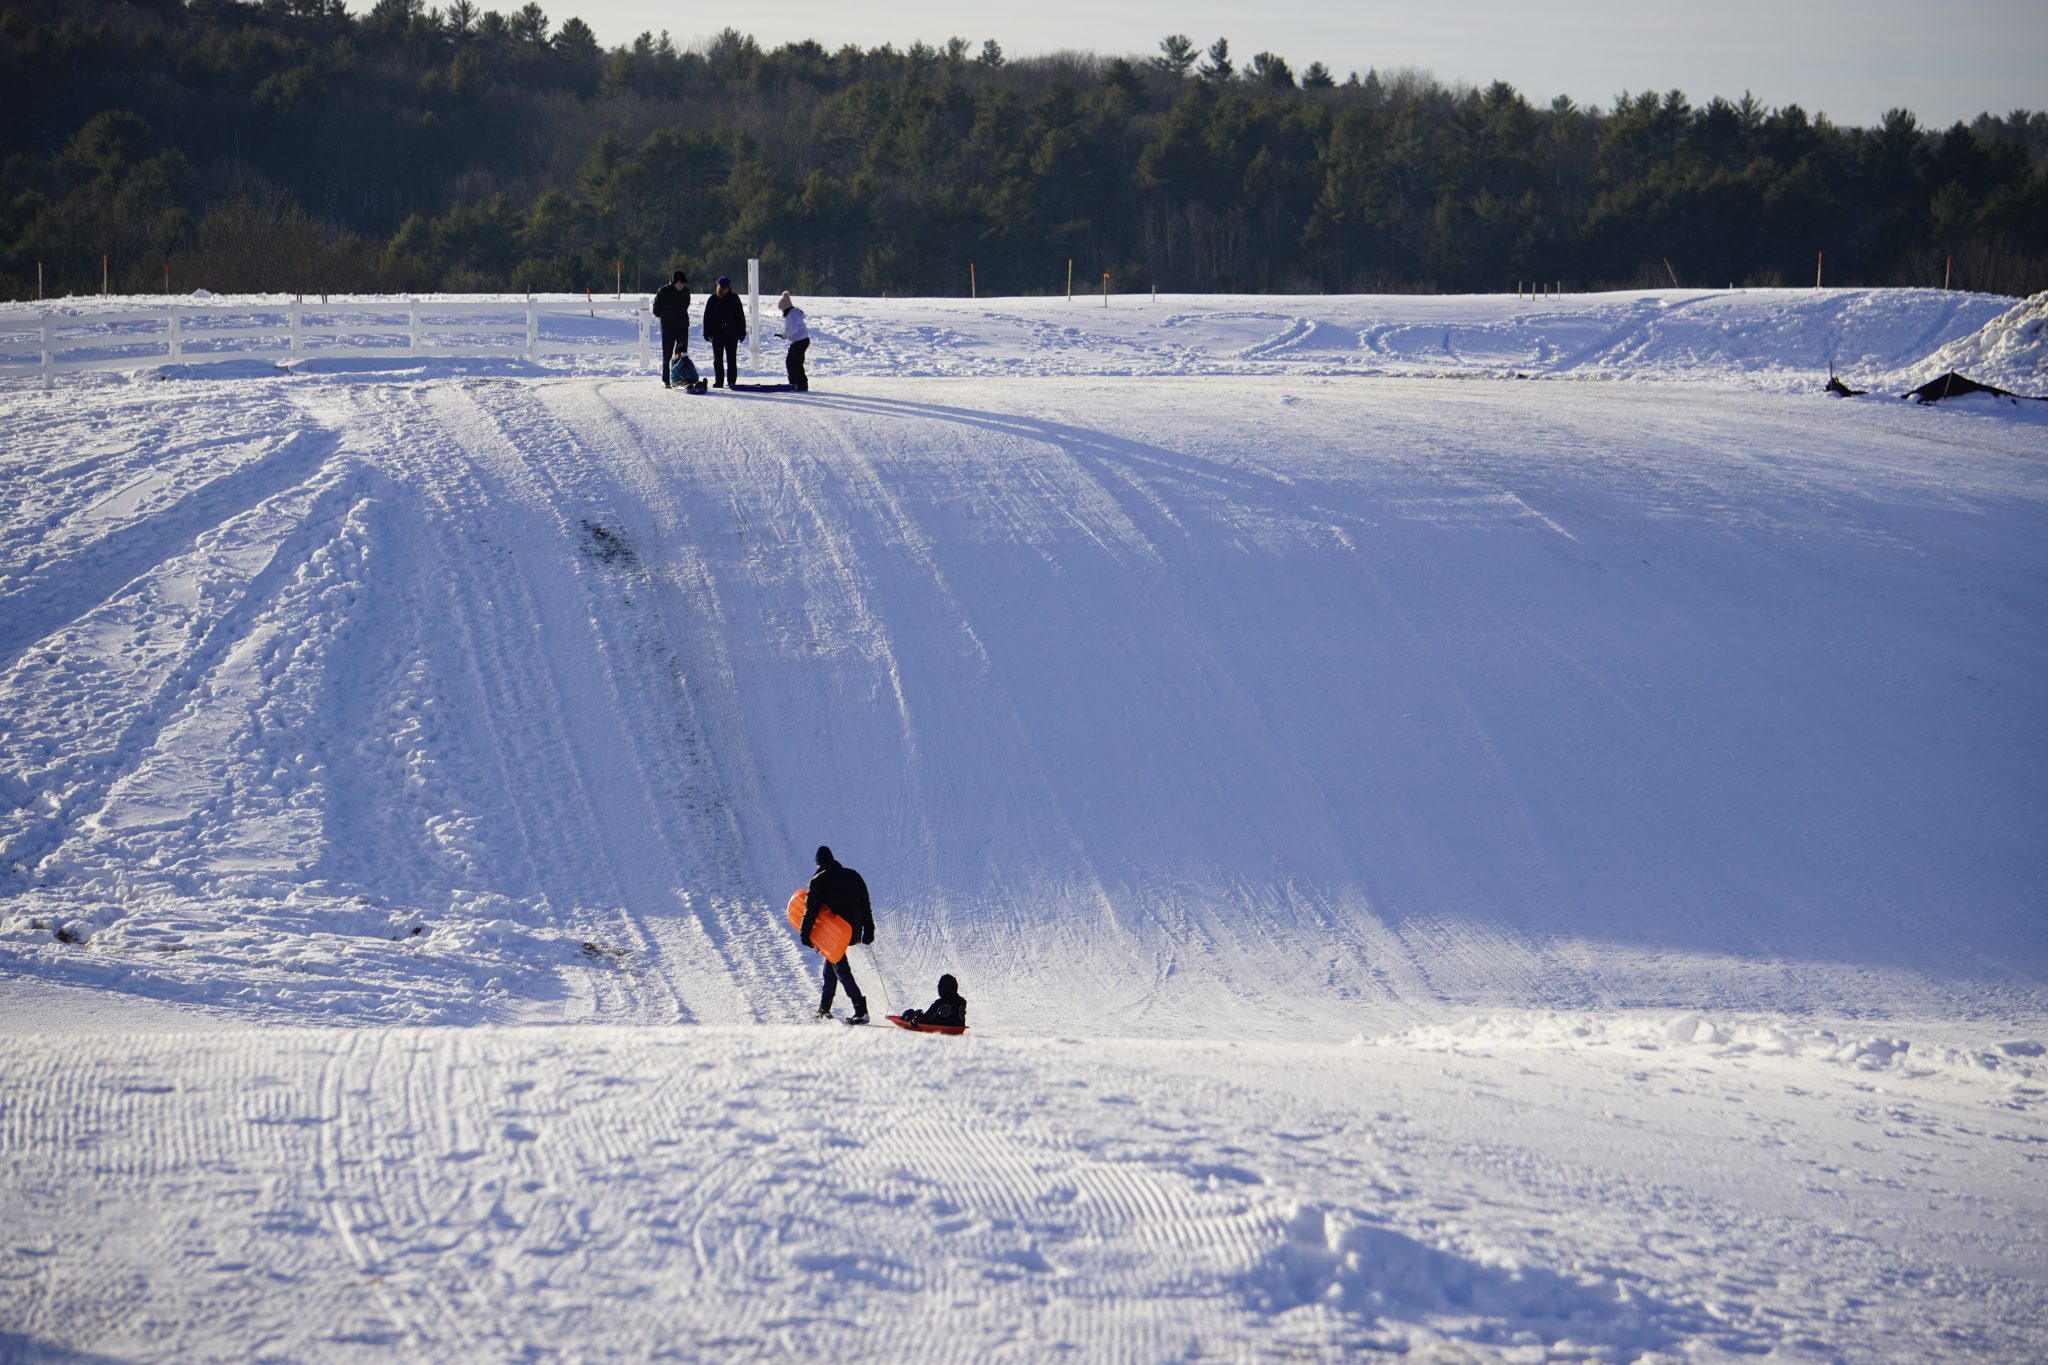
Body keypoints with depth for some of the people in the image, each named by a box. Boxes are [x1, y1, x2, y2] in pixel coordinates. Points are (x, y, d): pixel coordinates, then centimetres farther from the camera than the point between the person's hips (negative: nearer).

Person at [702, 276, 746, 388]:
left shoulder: (734, 299, 1)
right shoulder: (713, 300, 2)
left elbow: (741, 316, 4)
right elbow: (707, 317, 4)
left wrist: (742, 332, 1)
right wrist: (707, 333, -1)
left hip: (732, 335, -1)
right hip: (717, 334, 1)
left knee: (732, 360, 0)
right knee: (718, 360, 5)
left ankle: (731, 381, 5)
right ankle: (719, 382, 11)